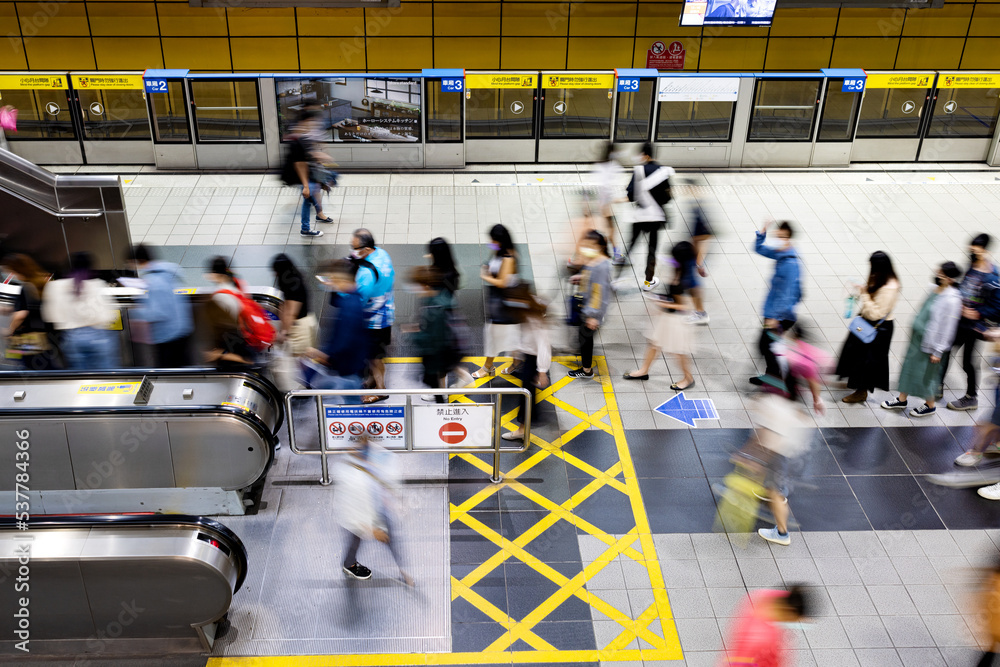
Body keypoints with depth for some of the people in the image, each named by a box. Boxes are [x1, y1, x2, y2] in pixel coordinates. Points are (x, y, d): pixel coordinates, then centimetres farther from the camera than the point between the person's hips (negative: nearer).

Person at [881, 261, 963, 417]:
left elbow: (947, 327, -21)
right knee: (909, 366, 18)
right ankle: (902, 399, 36)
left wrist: (937, 351, -16)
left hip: (930, 342, -8)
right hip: (918, 336, 8)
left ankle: (930, 405, 31)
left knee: (925, 374, 8)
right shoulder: (935, 289, -1)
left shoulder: (951, 300, -25)